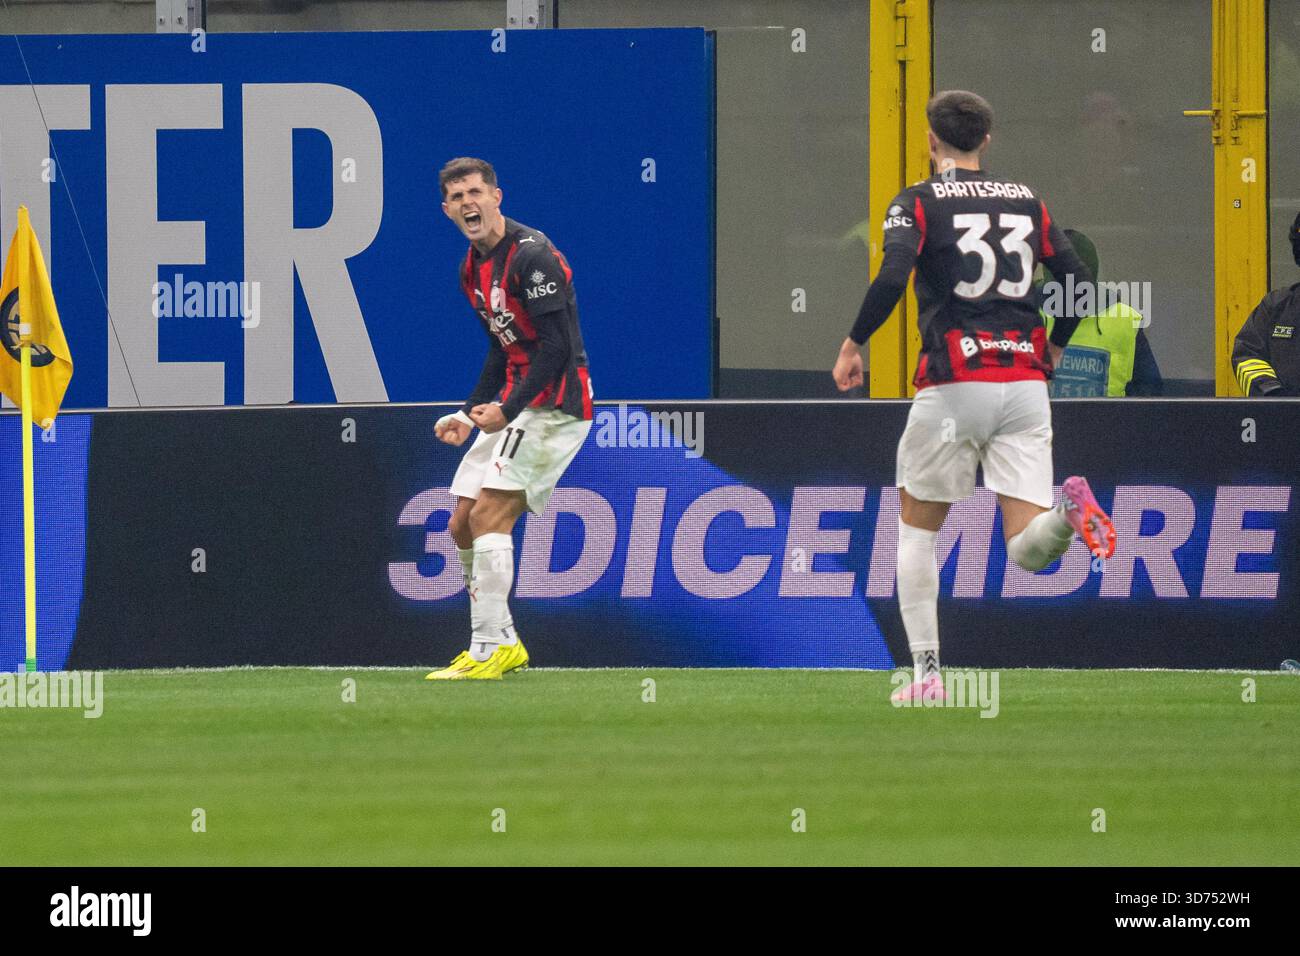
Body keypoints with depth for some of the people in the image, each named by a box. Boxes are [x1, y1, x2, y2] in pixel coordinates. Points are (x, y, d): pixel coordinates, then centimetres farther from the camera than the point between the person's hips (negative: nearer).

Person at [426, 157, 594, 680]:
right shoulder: (473, 269, 12)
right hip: (514, 405, 10)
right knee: (462, 526, 7)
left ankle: (488, 651, -14)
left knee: (489, 517, -16)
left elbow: (557, 345, -21)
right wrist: (470, 412, 14)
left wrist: (508, 410, -25)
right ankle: (503, 642, 17)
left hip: (554, 402, -10)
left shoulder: (531, 255, -17)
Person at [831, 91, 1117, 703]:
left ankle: (926, 674, 9)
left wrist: (854, 344, -2)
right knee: (1027, 552, -2)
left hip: (954, 383, -3)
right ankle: (1069, 508, -35)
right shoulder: (1027, 201, 14)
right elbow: (1079, 281, 11)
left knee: (917, 529, 16)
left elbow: (892, 278, -15)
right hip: (1025, 379, 3)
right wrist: (1053, 346, 28)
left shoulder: (919, 202, 1)